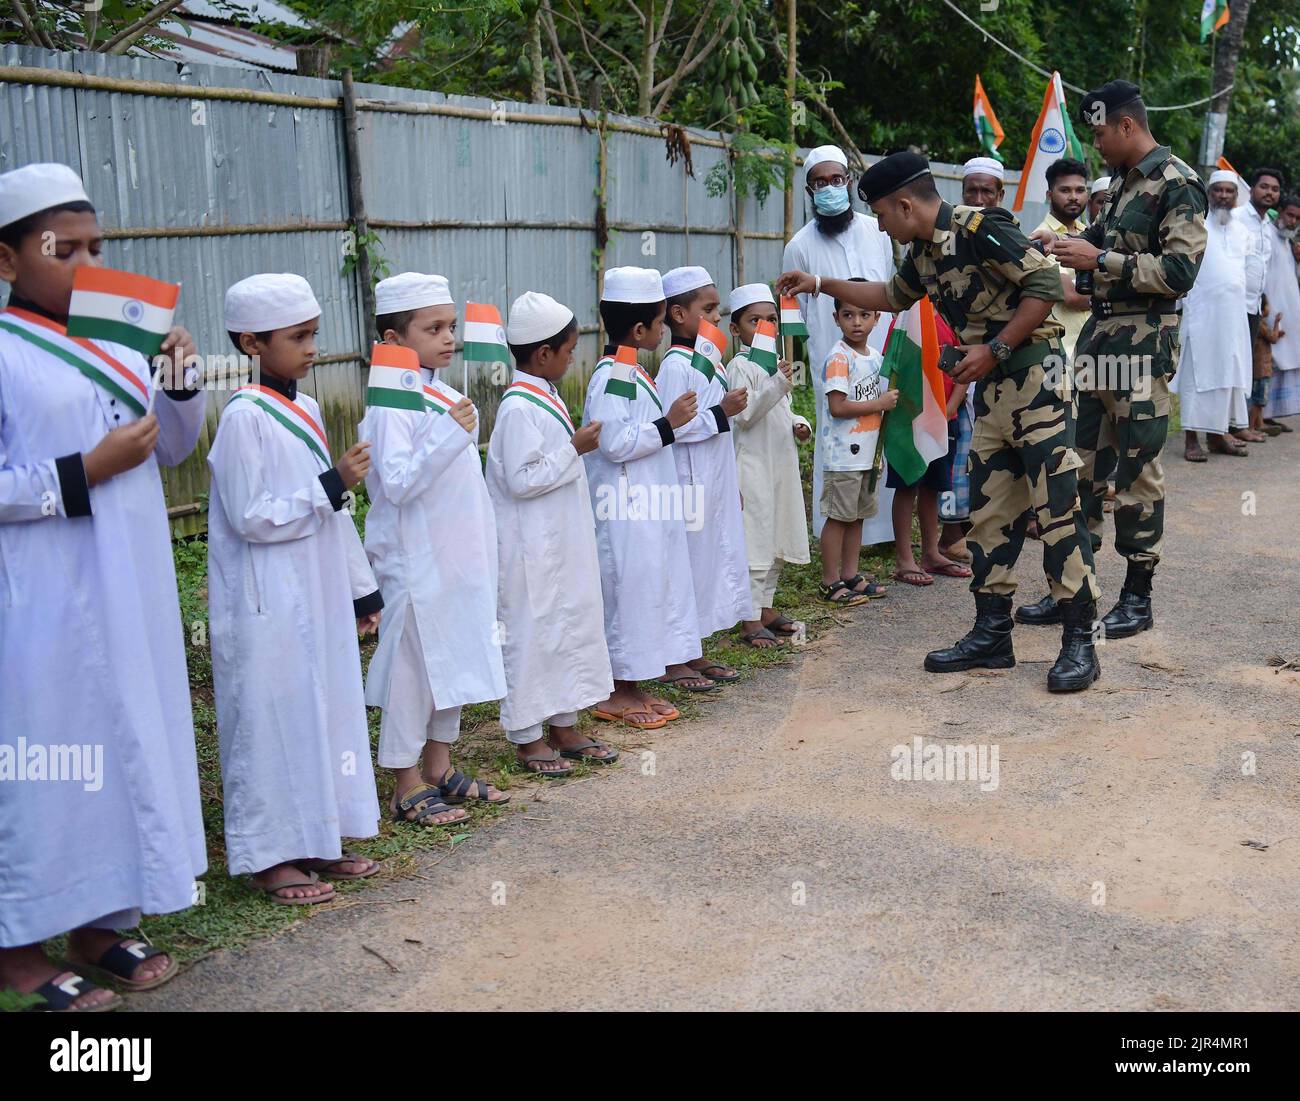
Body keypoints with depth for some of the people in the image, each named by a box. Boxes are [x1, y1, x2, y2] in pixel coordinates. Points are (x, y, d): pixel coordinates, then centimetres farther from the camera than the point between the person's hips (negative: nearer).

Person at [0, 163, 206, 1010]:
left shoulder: (116, 342, 10)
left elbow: (174, 448, 15)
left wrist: (182, 379, -1)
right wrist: (83, 473, -19)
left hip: (130, 597, 7)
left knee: (128, 742, 13)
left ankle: (101, 923, 27)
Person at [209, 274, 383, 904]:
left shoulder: (303, 410, 10)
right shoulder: (245, 417, -15)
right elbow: (252, 518, -18)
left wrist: (361, 589, 16)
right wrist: (332, 485, -19)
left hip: (318, 599, 8)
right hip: (269, 607, -8)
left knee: (325, 714, 13)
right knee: (273, 721, 0)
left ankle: (315, 840, 26)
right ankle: (269, 858, 12)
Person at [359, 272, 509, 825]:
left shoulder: (445, 395, 10)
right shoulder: (390, 406, -17)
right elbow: (398, 484, -25)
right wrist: (450, 433, -30)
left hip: (458, 559, 9)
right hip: (416, 562, -9)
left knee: (457, 660, 15)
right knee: (415, 665, 1)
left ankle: (439, 768, 29)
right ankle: (407, 786, 13)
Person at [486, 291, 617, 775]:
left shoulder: (544, 396, 10)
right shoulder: (519, 409, -19)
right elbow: (521, 479, -23)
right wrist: (575, 448, -20)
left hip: (563, 542, 10)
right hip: (532, 549, -10)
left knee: (573, 625, 15)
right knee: (532, 633, 1)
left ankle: (564, 726, 27)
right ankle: (527, 737, 13)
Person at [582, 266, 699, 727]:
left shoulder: (631, 373, 13)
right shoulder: (612, 377, -18)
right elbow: (614, 443, -24)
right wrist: (669, 424, -21)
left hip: (647, 510, 10)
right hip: (626, 512, -10)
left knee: (648, 594, 13)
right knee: (628, 594, -2)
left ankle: (632, 687, 22)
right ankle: (617, 695, 8)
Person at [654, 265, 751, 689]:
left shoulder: (709, 361, 12)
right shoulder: (676, 366, -16)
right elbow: (671, 428, -23)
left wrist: (732, 486, 22)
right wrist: (721, 412, -20)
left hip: (716, 487, 9)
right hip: (690, 485, -9)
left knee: (714, 562, 13)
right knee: (686, 565, -1)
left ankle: (694, 653, 24)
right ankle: (673, 662, 9)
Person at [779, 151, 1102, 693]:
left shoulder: (979, 229, -15)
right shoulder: (923, 252, 13)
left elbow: (1046, 285, -19)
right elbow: (894, 294, 34)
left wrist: (993, 349, -18)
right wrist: (821, 284, 31)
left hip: (1033, 374, -9)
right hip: (991, 386, 9)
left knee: (1057, 508, -8)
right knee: (989, 513, 9)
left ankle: (1079, 643, -4)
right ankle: (992, 635, 17)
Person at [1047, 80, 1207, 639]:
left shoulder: (1177, 183, -11)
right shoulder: (1121, 180, 16)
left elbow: (1179, 271, -18)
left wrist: (1098, 259, -19)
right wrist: (1076, 243, 8)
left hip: (1142, 343, -9)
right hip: (1099, 333, 9)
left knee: (1137, 468, -2)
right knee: (1082, 459, 9)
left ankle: (1137, 596, 8)